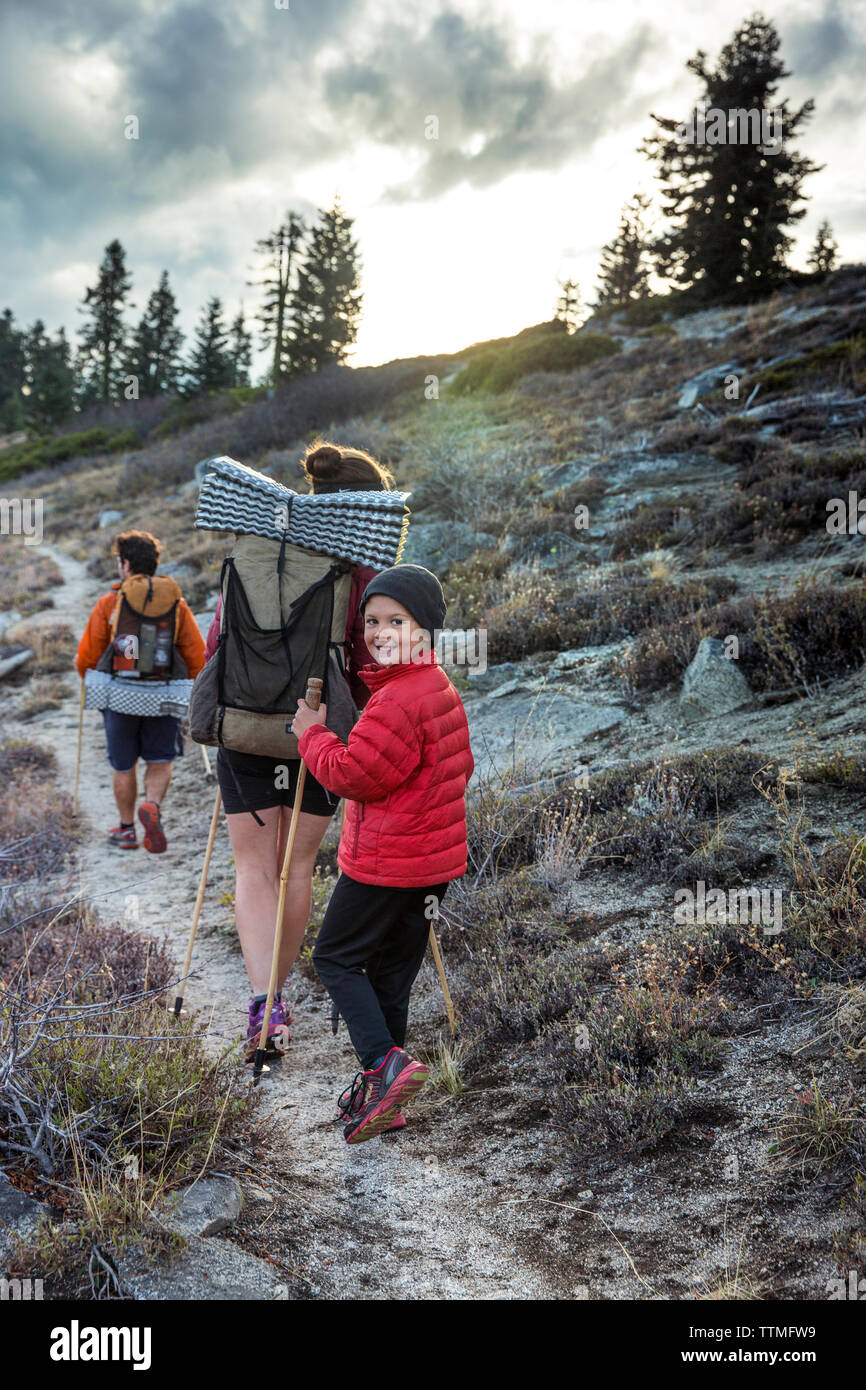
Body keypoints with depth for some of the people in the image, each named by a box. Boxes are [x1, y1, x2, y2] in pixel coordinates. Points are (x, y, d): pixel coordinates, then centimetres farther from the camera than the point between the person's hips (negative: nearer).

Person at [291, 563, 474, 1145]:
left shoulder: (396, 701, -22)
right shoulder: (443, 689, 11)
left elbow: (353, 773, -21)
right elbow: (461, 767, 21)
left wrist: (313, 733, -6)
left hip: (385, 862, -9)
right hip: (435, 858, 9)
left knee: (336, 956, 6)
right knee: (391, 970, 17)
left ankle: (385, 1063, -6)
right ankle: (382, 1096, 26)